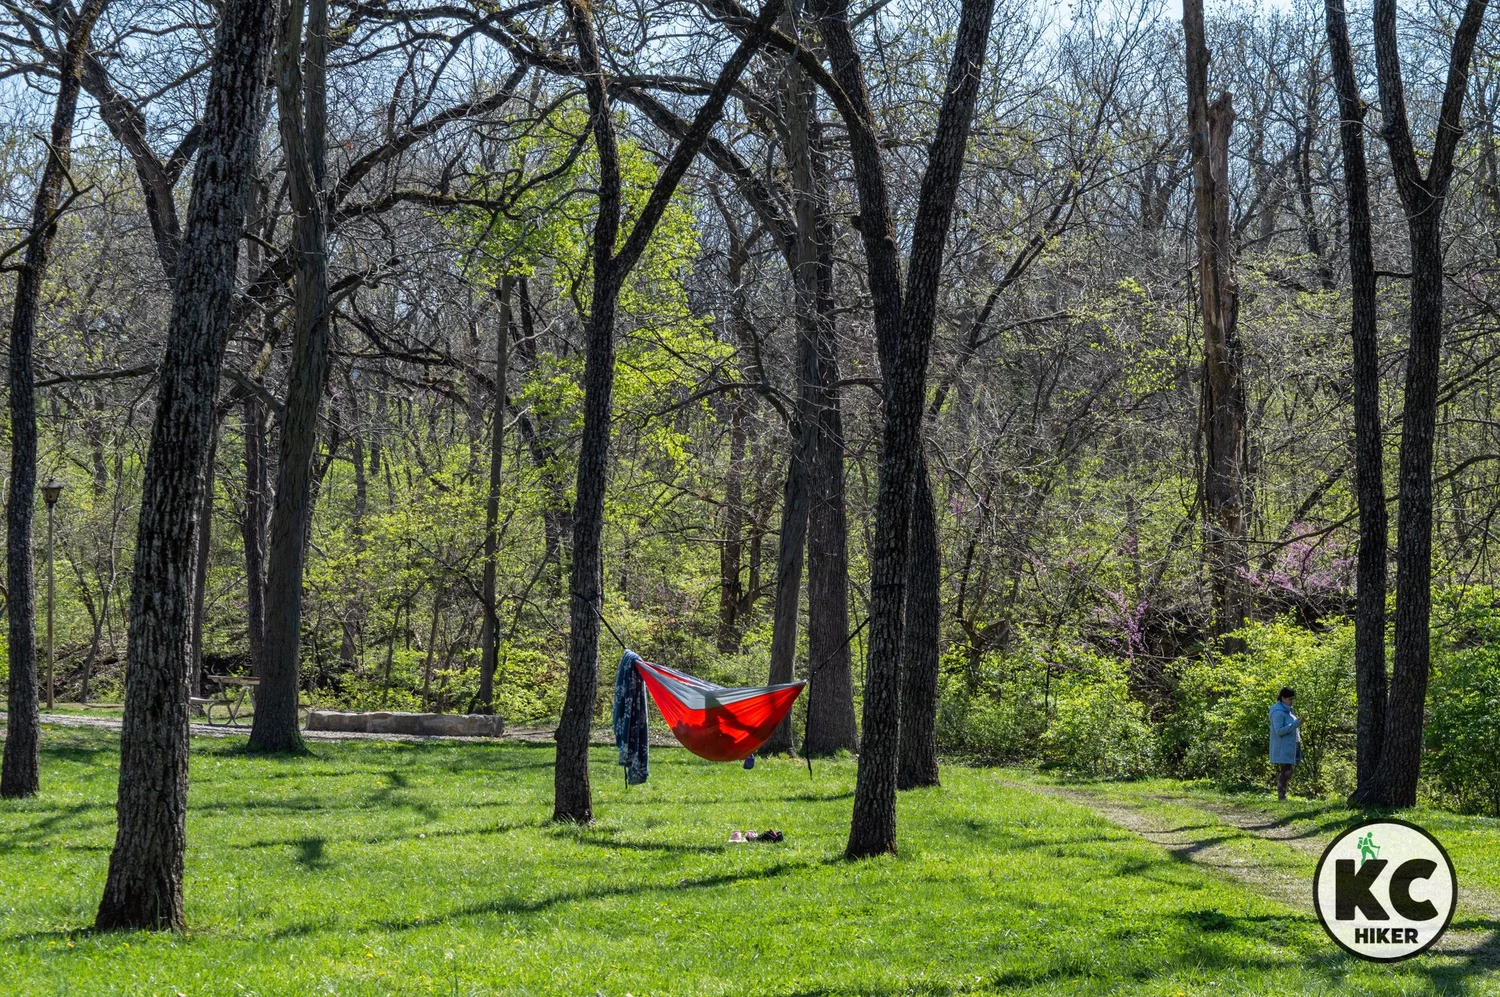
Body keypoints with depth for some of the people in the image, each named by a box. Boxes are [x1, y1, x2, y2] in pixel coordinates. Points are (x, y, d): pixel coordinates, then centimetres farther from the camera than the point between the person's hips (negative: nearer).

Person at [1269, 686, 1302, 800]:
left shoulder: (1287, 710, 14)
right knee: (1285, 772, -11)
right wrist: (1295, 724, -25)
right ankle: (1281, 797, -11)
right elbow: (1279, 731, -22)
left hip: (1289, 747, 9)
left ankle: (1282, 797, 11)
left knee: (1286, 772, 9)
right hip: (1283, 749, -9)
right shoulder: (1278, 712, -15)